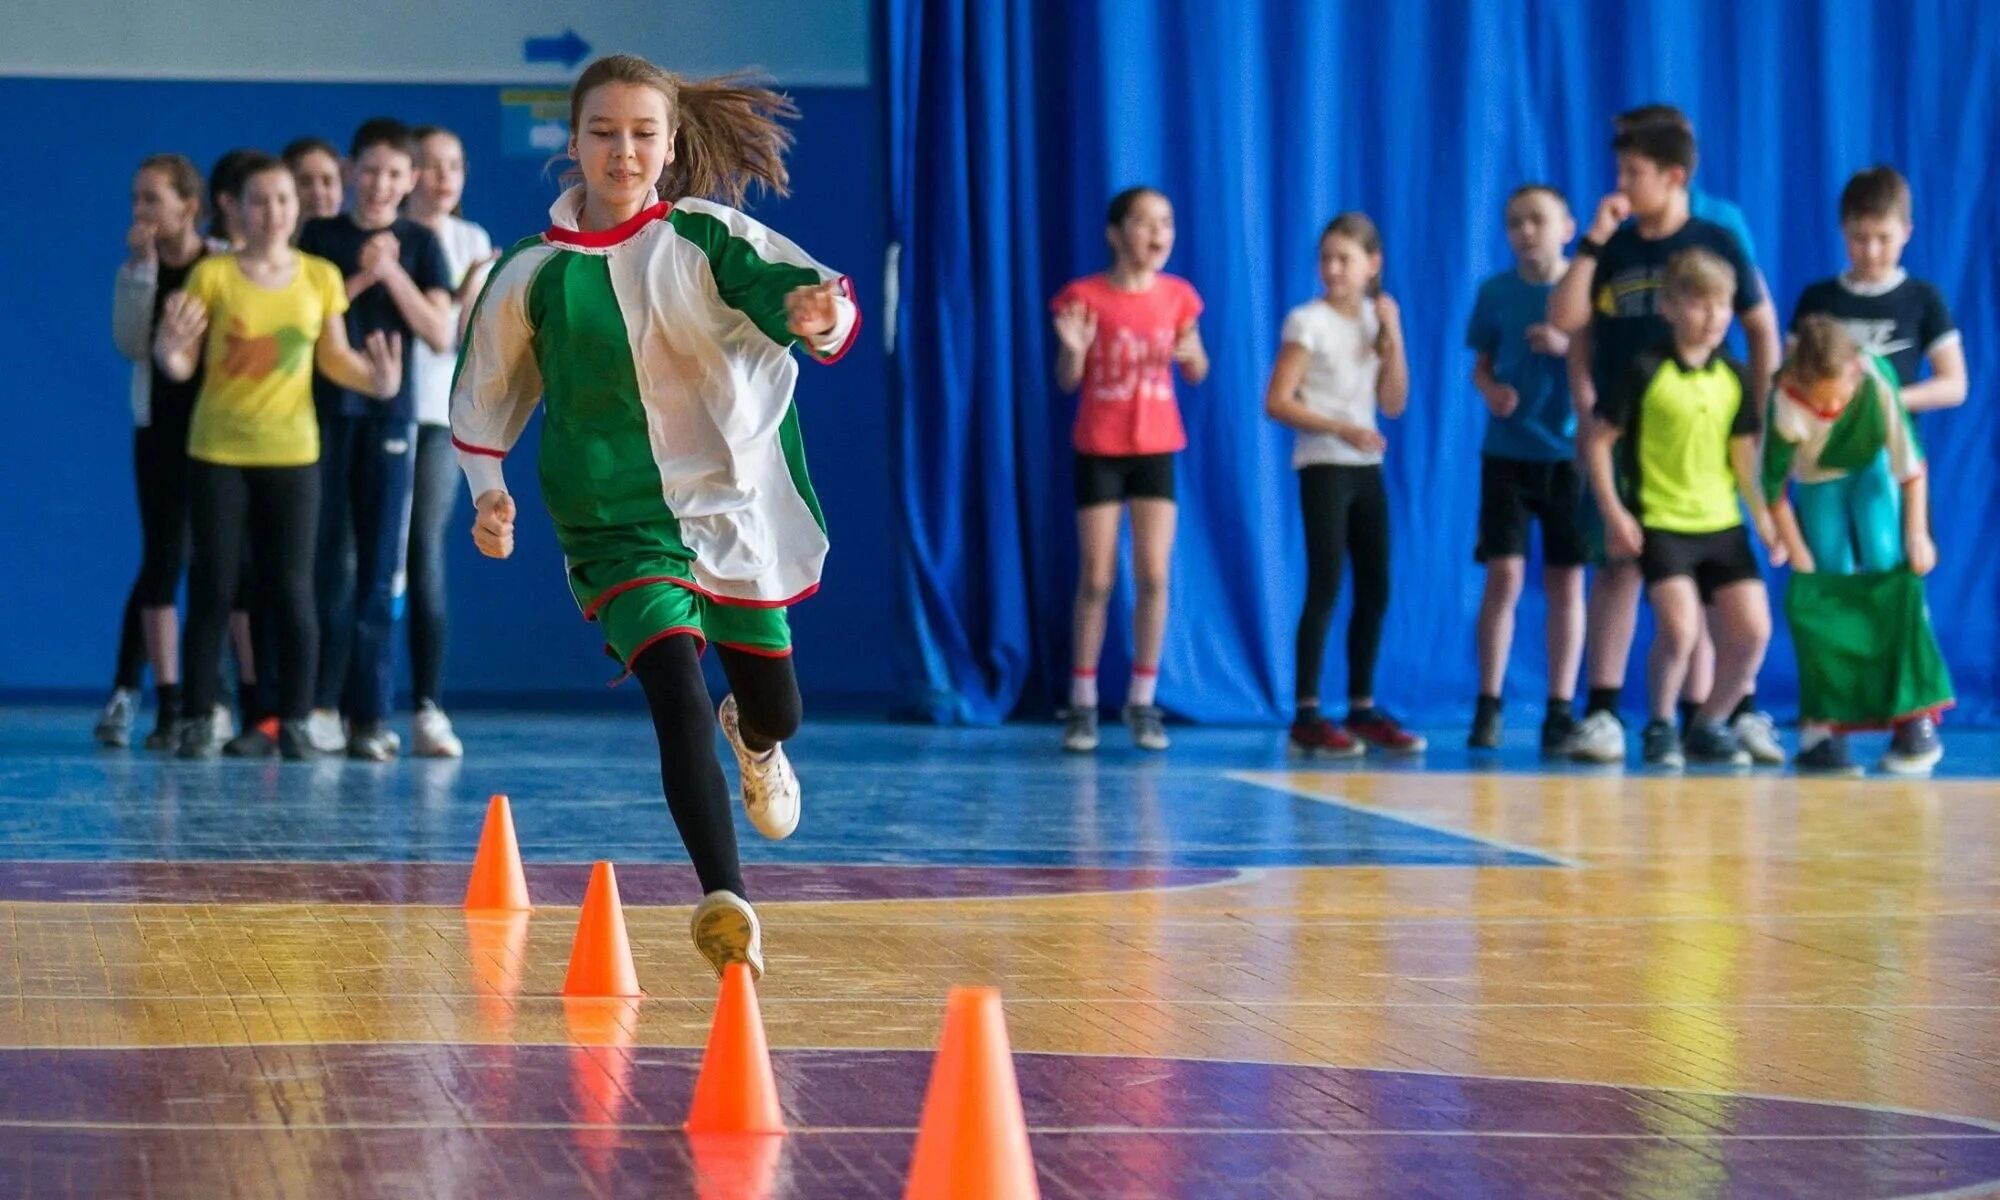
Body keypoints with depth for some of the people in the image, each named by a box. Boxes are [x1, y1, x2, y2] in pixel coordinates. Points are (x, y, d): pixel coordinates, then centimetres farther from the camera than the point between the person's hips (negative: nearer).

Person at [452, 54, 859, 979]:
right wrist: (488, 490, -3)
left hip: (736, 503, 1)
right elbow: (482, 395, 11)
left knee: (774, 713, 14)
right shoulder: (532, 275, -2)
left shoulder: (709, 236, -5)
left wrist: (815, 312, -44)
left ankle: (754, 745, 52)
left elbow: (792, 284, -21)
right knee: (677, 693, -23)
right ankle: (724, 899, -30)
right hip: (617, 525, -1)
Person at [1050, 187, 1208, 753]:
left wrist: (1190, 355, -13)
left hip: (1156, 450, 2)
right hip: (1099, 451, -2)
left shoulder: (1177, 295, 2)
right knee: (1096, 579, -1)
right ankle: (1082, 705, 9)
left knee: (1153, 576, -2)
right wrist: (1073, 348, -25)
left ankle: (1142, 703, 9)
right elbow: (1067, 381, -4)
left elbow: (1196, 374, 10)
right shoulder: (1085, 296, -7)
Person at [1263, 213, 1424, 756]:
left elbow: (1393, 404, 4)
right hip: (1322, 466, -6)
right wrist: (1341, 429, -21)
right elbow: (1277, 402, -12)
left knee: (1375, 588, 5)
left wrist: (1393, 336, -4)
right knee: (1326, 586, -10)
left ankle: (1362, 708, 14)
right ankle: (1307, 716, -9)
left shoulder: (1376, 321, 10)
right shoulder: (1307, 322, -6)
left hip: (1366, 467, 6)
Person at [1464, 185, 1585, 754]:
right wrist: (1491, 388, -10)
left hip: (1570, 454, 0)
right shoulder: (1496, 291, 4)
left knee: (1566, 580, 2)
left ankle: (1560, 711, 10)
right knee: (1504, 574, -6)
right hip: (1507, 452, 1)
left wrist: (1569, 345, -18)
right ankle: (1488, 706, 3)